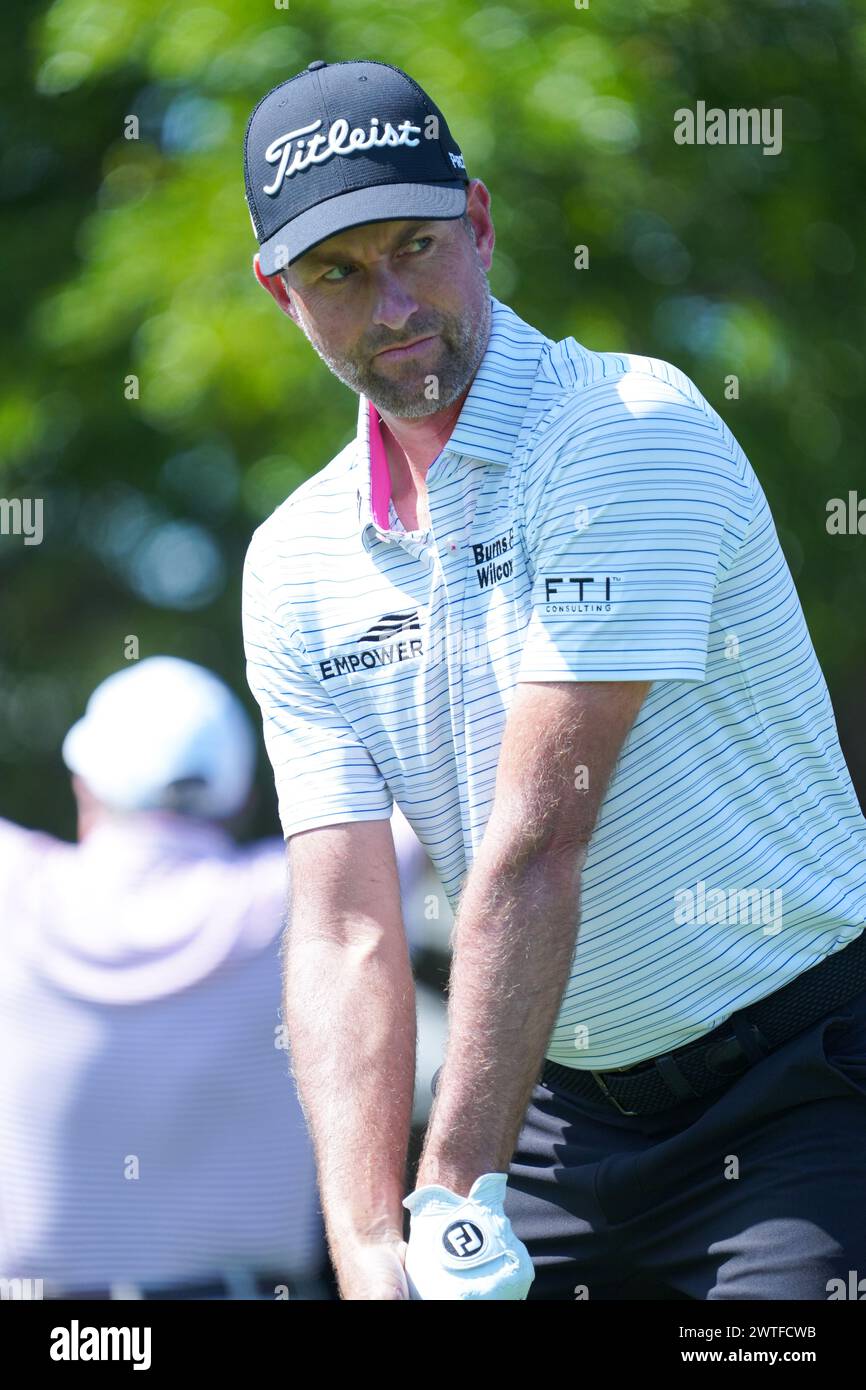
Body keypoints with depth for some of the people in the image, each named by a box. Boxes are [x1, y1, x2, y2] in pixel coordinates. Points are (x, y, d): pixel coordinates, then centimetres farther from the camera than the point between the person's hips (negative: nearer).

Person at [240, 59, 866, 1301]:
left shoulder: (633, 428, -15)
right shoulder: (295, 563, 5)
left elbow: (539, 843, -20)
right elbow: (344, 933, -4)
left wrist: (456, 1193, -23)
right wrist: (369, 1246, -19)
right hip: (562, 1116, 6)